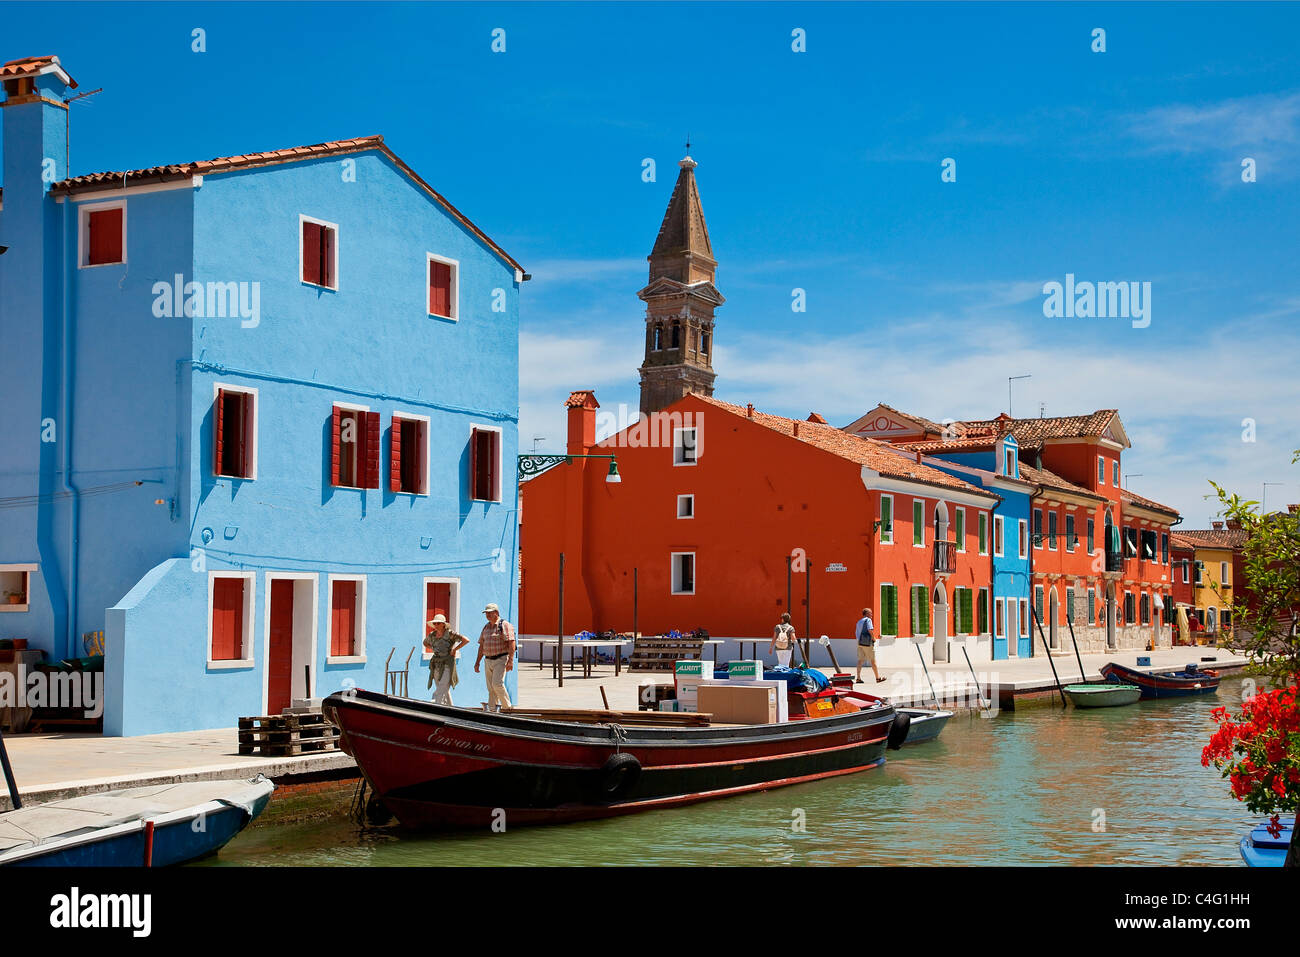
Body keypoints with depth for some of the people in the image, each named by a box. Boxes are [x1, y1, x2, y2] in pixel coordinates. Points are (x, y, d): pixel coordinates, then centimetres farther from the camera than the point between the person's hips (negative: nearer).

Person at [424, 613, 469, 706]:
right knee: (445, 691, 11)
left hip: (447, 664, -6)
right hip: (436, 665, 6)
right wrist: (434, 650, 13)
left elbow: (466, 640, -9)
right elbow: (425, 643, 29)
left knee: (441, 690, -15)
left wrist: (454, 649, -8)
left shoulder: (449, 634, -8)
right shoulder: (432, 635, 6)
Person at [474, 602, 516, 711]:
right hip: (488, 660, 7)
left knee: (497, 683, -19)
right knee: (491, 688, 5)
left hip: (501, 659, -7)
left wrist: (510, 661, -22)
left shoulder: (505, 625, -7)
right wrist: (477, 662, 17)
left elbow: (511, 643, -14)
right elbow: (481, 646, 21)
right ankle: (492, 711, 7)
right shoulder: (486, 627, 15)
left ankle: (507, 707, -5)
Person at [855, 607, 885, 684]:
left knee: (860, 660, 3)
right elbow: (870, 630, -21)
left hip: (860, 643, 7)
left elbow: (856, 633, 21)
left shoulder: (859, 622, 18)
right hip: (868, 643, -7)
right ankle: (878, 678, 9)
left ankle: (858, 678, -4)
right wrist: (873, 638, -8)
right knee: (872, 661, 1)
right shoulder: (868, 620, -7)